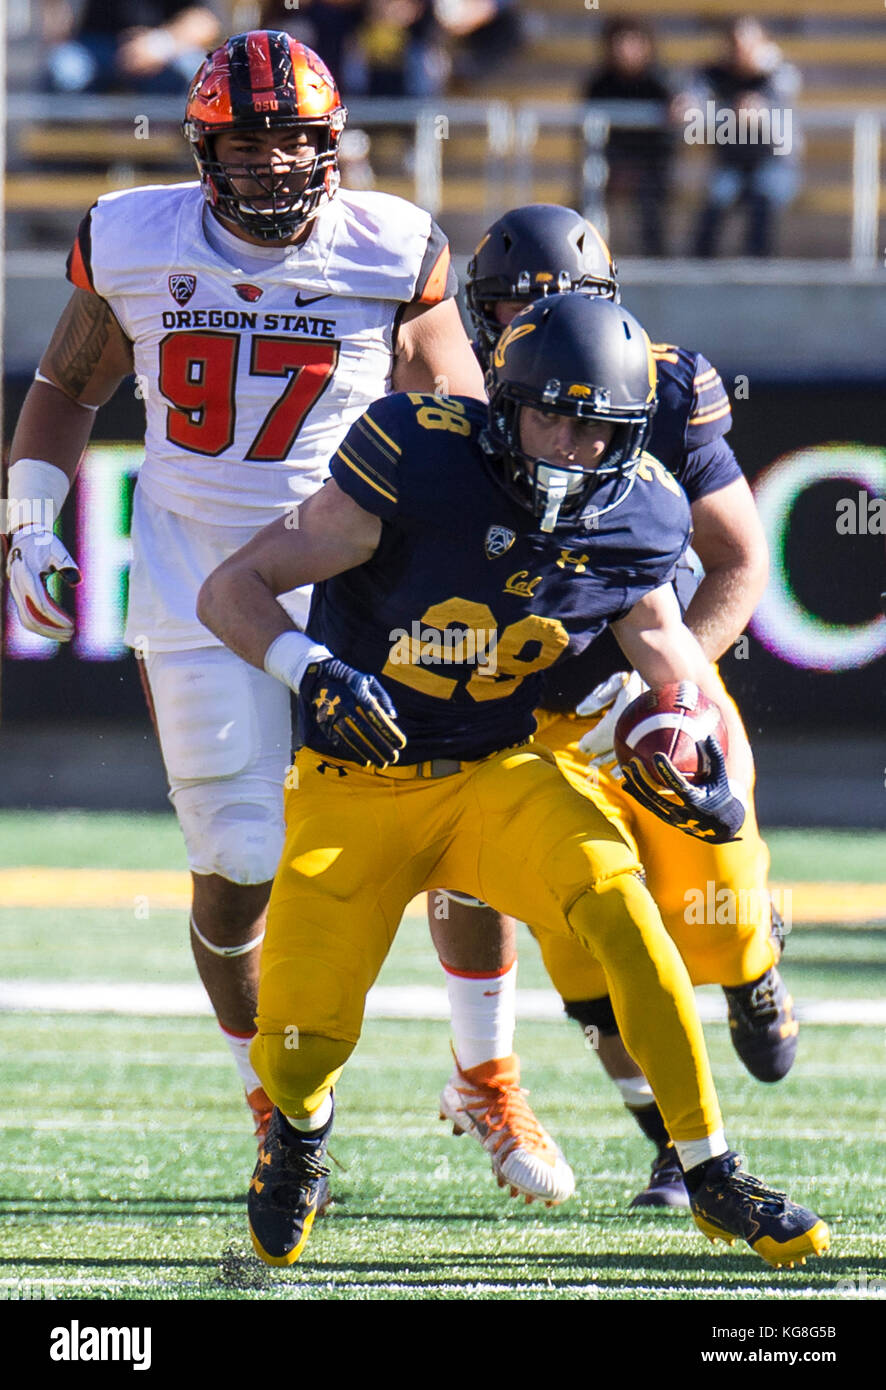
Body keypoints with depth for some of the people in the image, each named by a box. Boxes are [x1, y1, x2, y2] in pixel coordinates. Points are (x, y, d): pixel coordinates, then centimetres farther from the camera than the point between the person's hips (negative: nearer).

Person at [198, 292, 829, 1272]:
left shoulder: (630, 528, -7)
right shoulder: (414, 468, -20)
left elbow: (698, 697, 3)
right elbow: (231, 590, -17)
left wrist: (723, 794, -20)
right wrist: (313, 672, -36)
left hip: (498, 777, 2)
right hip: (355, 787, -2)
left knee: (614, 898, -28)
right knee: (301, 1049, -9)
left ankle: (714, 1177, -19)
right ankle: (301, 1120, 32)